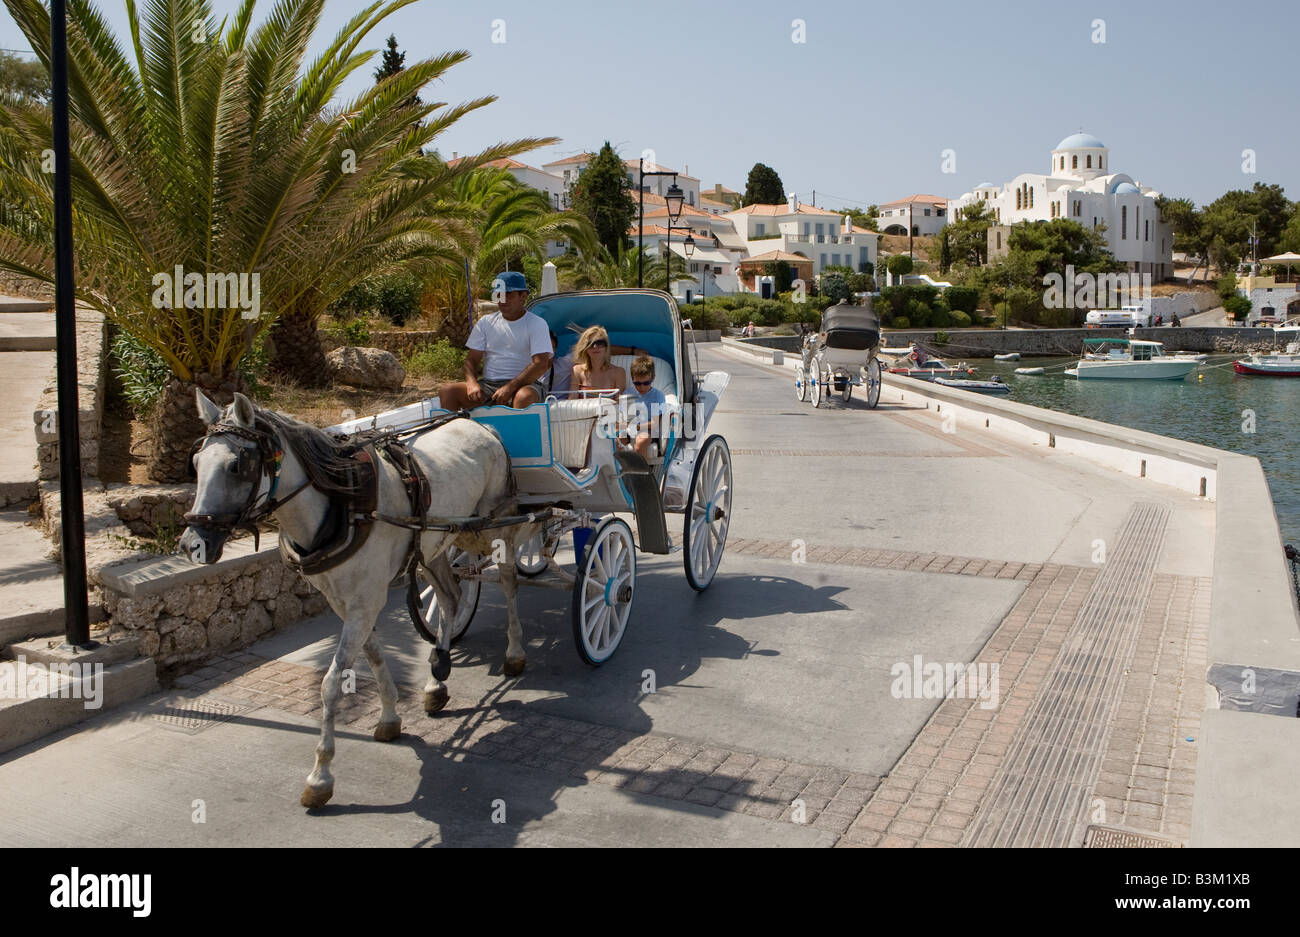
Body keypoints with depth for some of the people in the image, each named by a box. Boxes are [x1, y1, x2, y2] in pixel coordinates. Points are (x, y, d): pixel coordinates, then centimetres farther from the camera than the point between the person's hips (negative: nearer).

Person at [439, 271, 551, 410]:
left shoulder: (537, 324, 2)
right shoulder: (486, 322, 15)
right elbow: (471, 359, 12)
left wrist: (510, 387, -22)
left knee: (524, 397, -40)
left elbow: (541, 364, -10)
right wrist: (472, 383, -12)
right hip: (488, 384, 4)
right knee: (447, 390, -18)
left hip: (524, 383, -4)